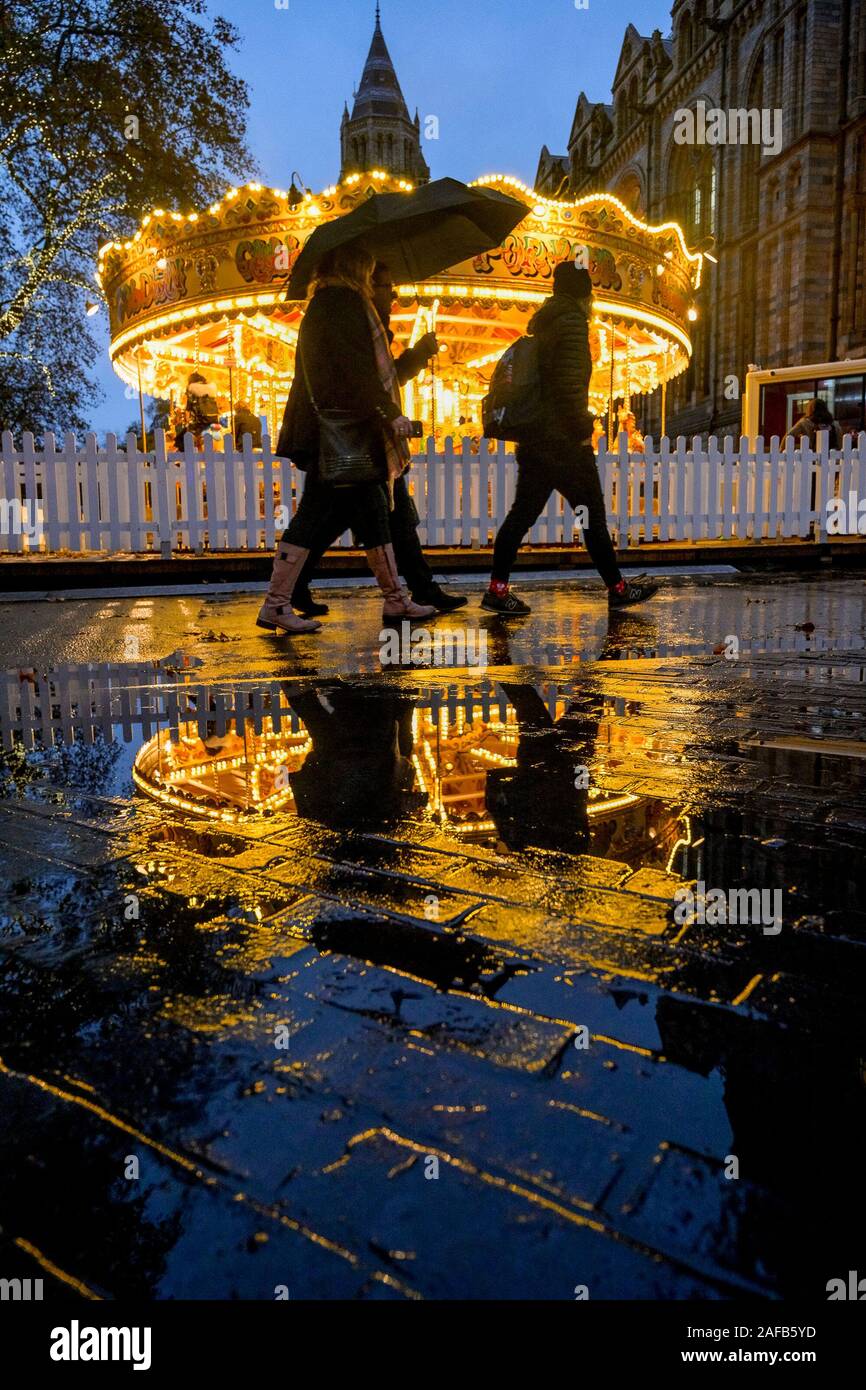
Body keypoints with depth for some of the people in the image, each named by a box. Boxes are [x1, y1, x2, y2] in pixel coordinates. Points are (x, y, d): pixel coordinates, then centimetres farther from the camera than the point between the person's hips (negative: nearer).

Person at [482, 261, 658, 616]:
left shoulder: (542, 320, 17)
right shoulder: (572, 320, -10)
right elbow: (570, 383, -20)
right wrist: (582, 430, -14)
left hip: (534, 436, 9)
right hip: (564, 440, -9)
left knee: (523, 512, 7)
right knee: (593, 515, 1)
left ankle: (498, 589, 5)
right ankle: (617, 588, 11)